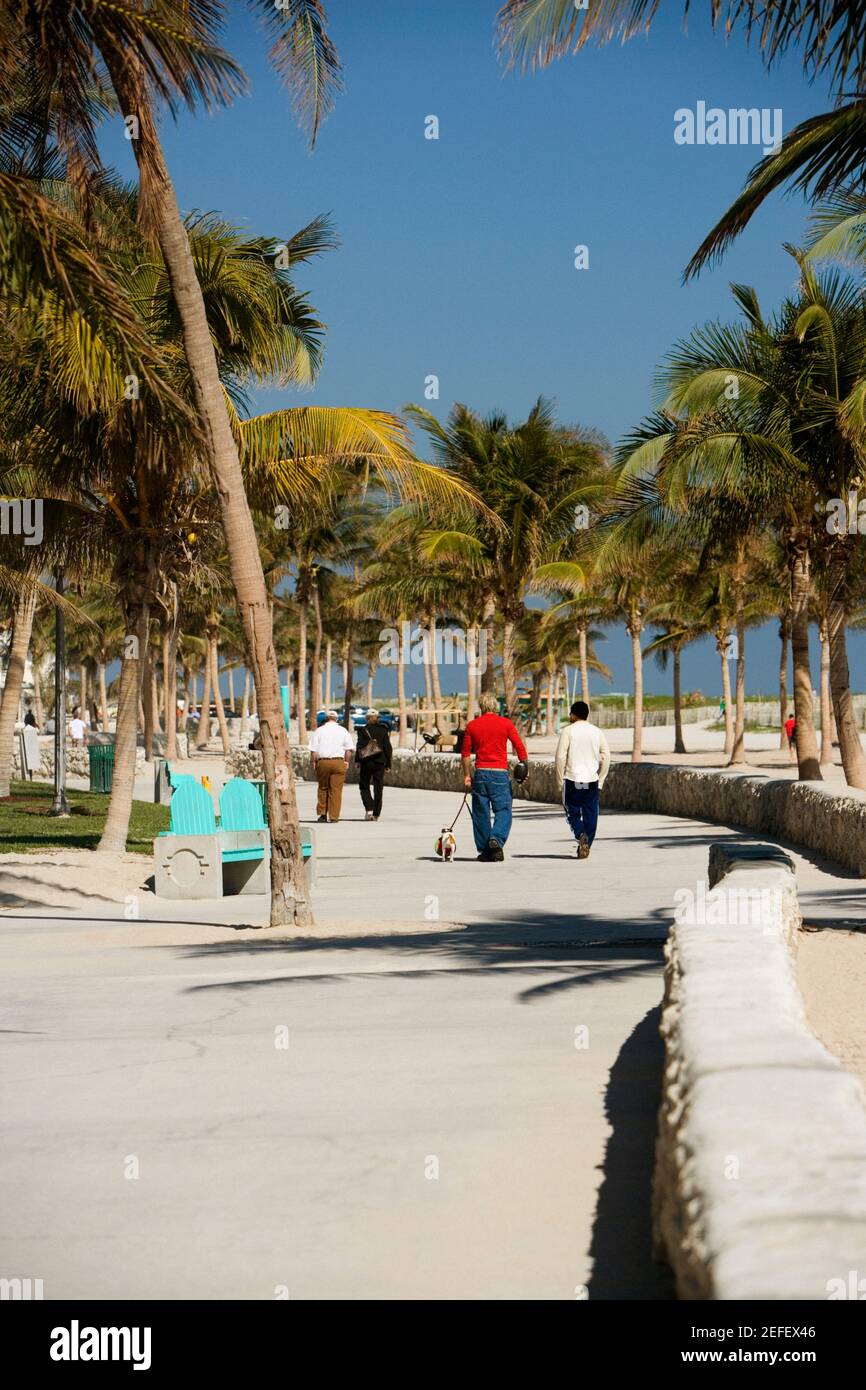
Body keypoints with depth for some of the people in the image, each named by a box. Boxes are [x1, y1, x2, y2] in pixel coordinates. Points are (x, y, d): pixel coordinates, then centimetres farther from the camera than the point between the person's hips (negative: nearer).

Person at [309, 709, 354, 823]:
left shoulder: (318, 731, 5)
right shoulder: (343, 731, 6)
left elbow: (314, 750, 0)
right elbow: (349, 749, 3)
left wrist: (314, 762, 7)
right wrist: (346, 761, 11)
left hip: (322, 761, 0)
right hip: (338, 762, 0)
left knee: (322, 788, 14)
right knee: (336, 790, 1)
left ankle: (322, 813, 8)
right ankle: (334, 817, -2)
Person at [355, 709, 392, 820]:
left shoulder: (363, 730, -5)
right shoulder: (383, 730, 3)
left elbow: (359, 747, -8)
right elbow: (388, 747, 5)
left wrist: (358, 761, -3)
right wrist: (388, 765, 9)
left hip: (366, 762, -2)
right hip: (380, 763, 2)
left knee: (364, 786, 9)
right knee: (378, 788, 9)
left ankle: (369, 809, -10)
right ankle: (376, 814, 10)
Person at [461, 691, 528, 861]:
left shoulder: (472, 725, 5)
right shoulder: (505, 724, 0)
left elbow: (466, 753, 7)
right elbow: (520, 747, -2)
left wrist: (467, 775, 13)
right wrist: (525, 768, 7)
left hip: (480, 773, 2)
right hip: (500, 772, -2)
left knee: (481, 813, 8)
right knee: (503, 810, 1)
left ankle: (485, 850, 10)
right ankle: (497, 839, -22)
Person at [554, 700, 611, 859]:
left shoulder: (568, 731, -4)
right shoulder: (597, 732, 7)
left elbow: (561, 756, -9)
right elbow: (606, 757, 6)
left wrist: (559, 780, -1)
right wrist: (600, 780, 12)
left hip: (572, 780, -3)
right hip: (592, 780, 3)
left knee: (573, 812, 7)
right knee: (590, 814, 9)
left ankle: (581, 835, -18)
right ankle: (586, 847, 10)